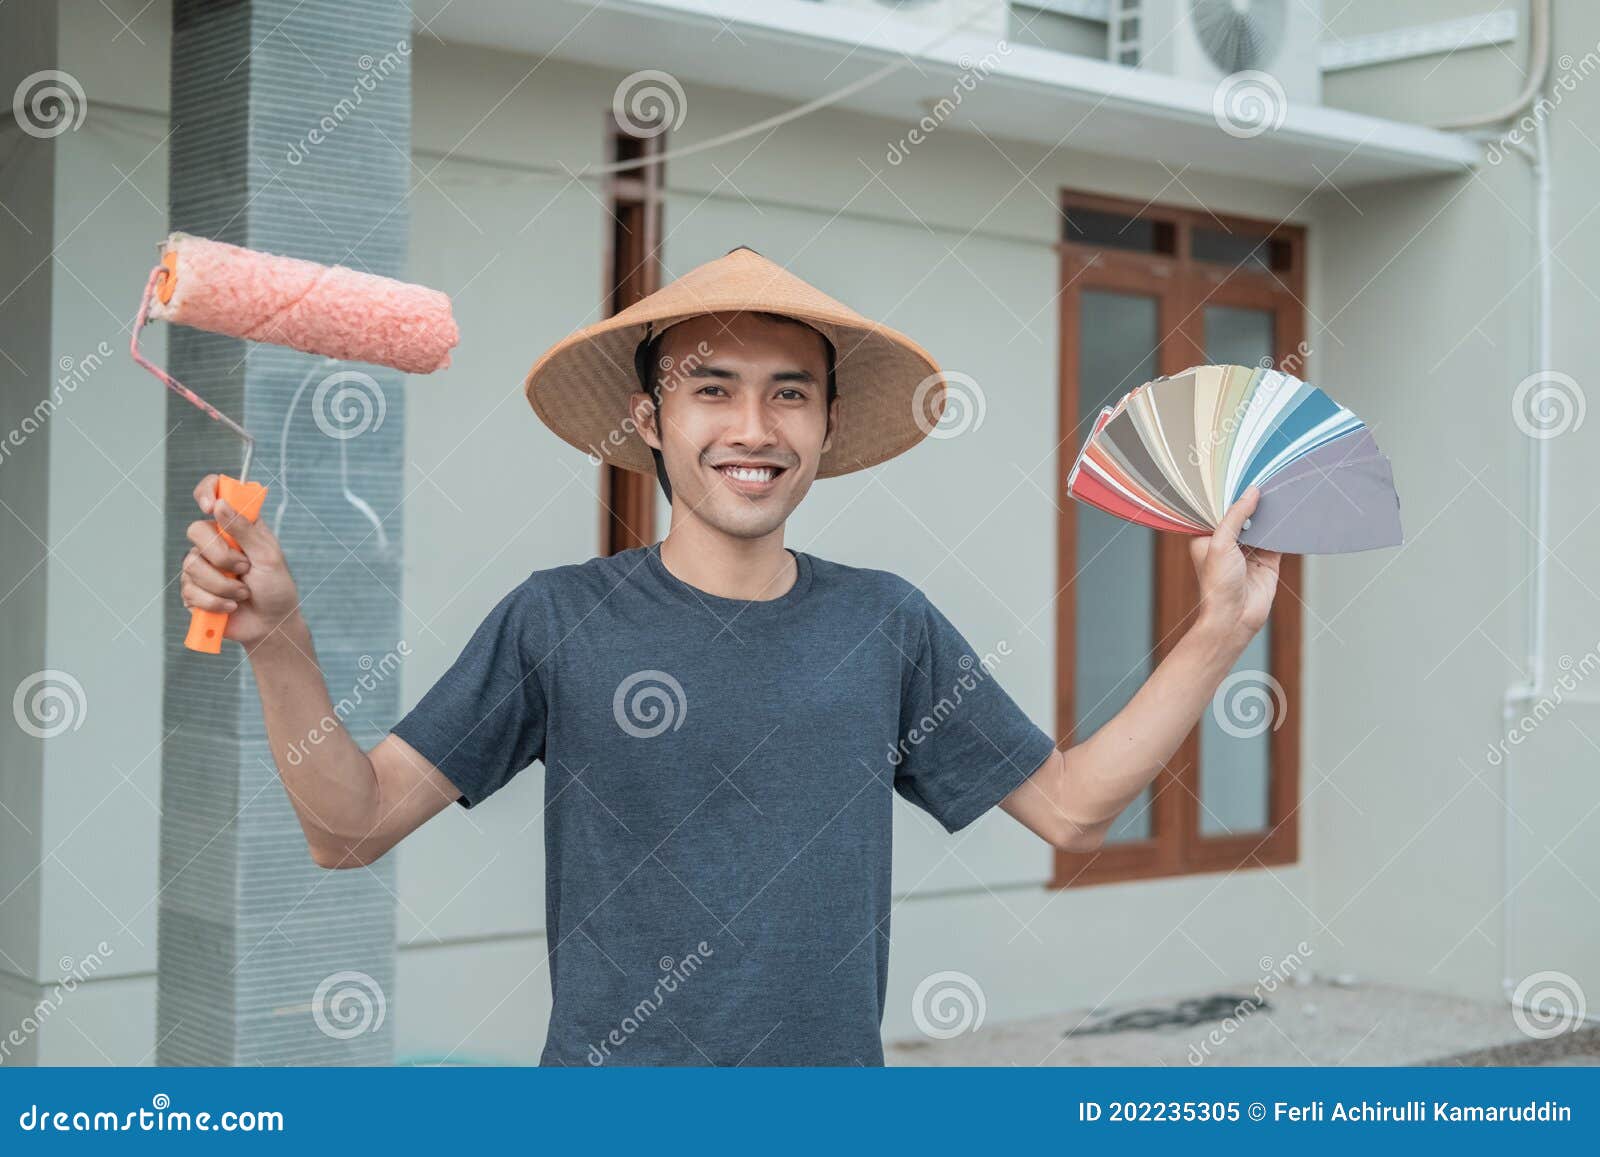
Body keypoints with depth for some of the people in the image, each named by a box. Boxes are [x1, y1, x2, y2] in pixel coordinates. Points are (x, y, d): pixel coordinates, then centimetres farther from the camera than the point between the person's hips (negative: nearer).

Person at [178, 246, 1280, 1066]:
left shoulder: (889, 622, 0)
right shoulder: (558, 619, -8)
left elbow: (1070, 804, 6)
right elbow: (351, 825, -9)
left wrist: (1220, 628, -1)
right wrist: (279, 638, -23)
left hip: (835, 1073, 2)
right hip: (607, 1078, -2)